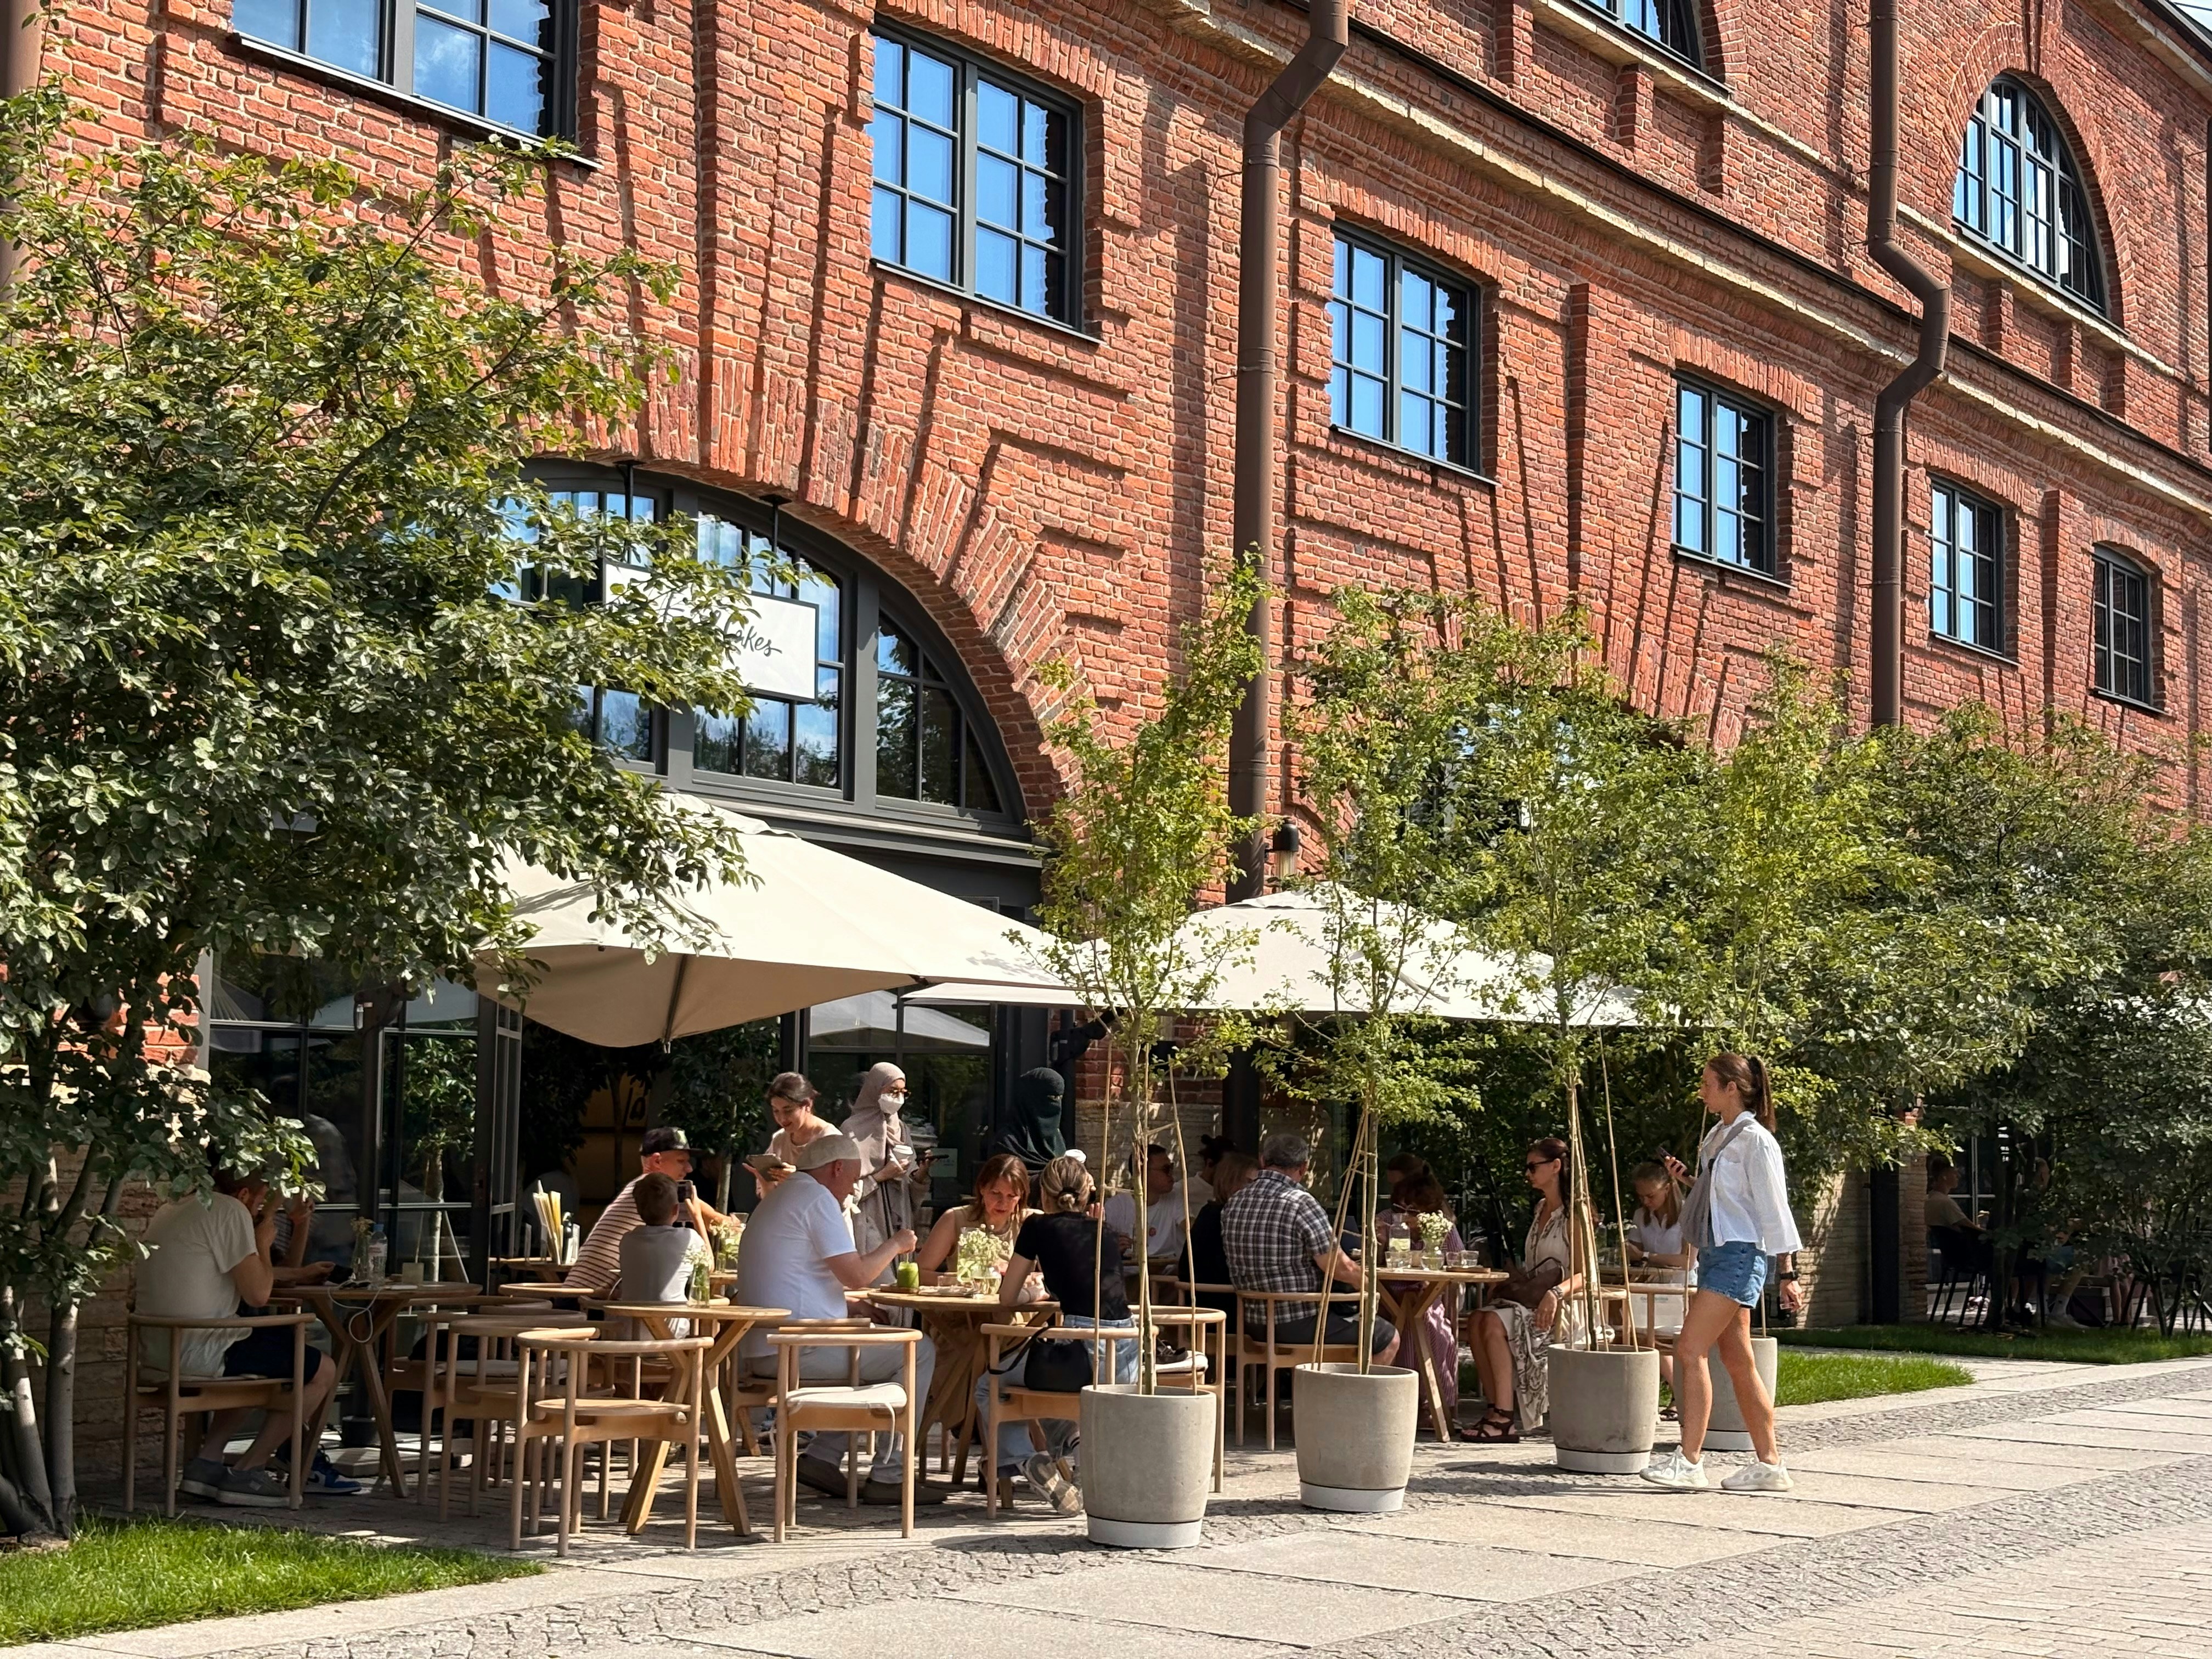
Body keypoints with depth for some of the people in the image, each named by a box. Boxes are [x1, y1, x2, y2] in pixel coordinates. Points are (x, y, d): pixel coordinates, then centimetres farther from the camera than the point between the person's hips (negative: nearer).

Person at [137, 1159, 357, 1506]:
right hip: (200, 1352, -10)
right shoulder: (229, 1210, -11)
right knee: (323, 1370, 1)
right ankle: (245, 1474, 2)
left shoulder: (175, 1208, 19)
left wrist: (298, 1274, 29)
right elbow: (258, 1294, -15)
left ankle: (205, 1459, 22)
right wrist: (264, 1243, 2)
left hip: (156, 1346, 10)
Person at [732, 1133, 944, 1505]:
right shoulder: (818, 1199, -10)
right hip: (797, 1350, -10)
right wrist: (895, 1245, 1)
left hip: (759, 1349, 10)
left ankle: (822, 1456, 15)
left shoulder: (777, 1198, 22)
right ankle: (887, 1477, -2)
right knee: (919, 1351, -1)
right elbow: (857, 1276, -16)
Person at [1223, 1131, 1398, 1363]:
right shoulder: (1301, 1203, -19)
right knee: (1388, 1337, 10)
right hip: (1299, 1325, -8)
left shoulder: (1233, 1205, 4)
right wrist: (1365, 1282, 5)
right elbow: (1340, 1268, -19)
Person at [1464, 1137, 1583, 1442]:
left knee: (1496, 1323, -29)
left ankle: (1506, 1419, -28)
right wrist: (1512, 1277, 8)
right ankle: (1496, 1409, -19)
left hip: (1561, 1307, -8)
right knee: (1477, 1321, -18)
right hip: (1529, 1298, 8)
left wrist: (1555, 1294, -32)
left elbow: (1584, 1274, -16)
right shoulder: (1541, 1208, 19)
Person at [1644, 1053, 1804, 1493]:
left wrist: (1788, 1273, -13)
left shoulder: (1755, 1140, -11)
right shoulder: (1717, 1136, 15)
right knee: (1738, 1362, 9)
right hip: (1715, 1253, 9)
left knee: (1689, 1350, -15)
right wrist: (1687, 1179, 8)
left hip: (1740, 1254, -9)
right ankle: (1768, 1463, 13)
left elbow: (1774, 1208, -12)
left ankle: (1689, 1460, -15)